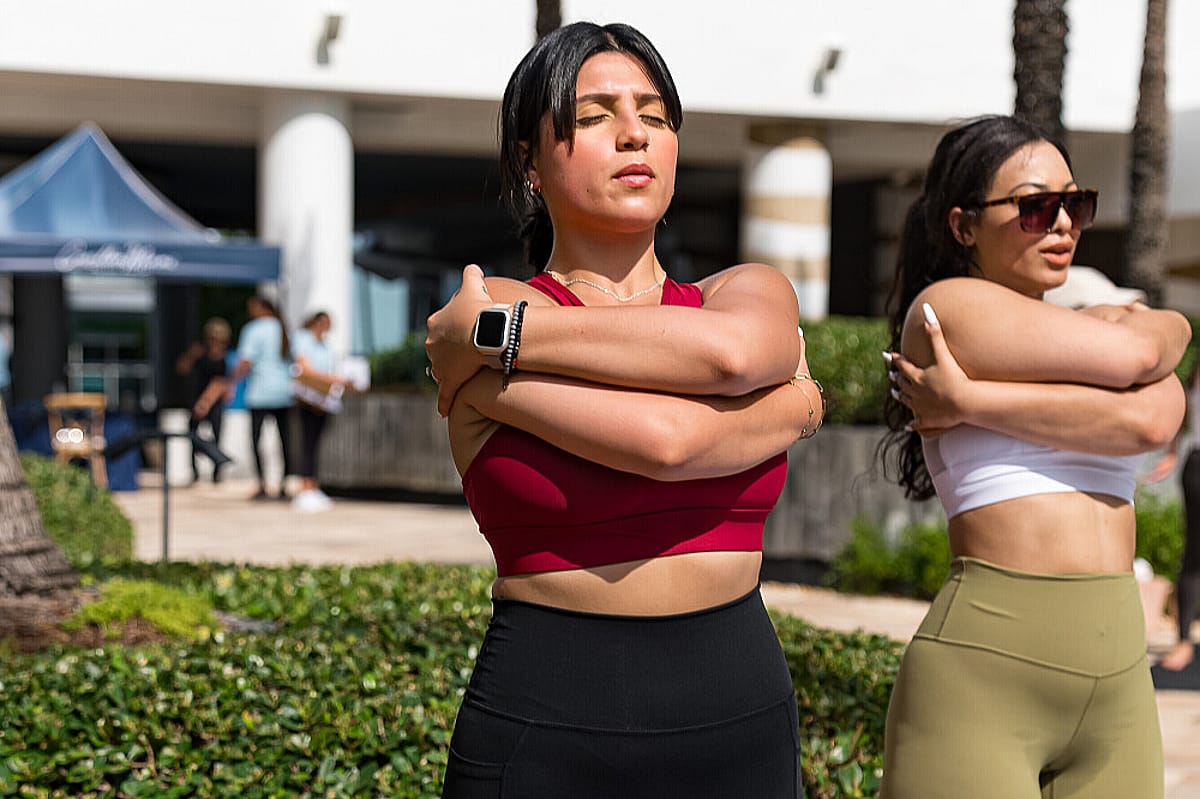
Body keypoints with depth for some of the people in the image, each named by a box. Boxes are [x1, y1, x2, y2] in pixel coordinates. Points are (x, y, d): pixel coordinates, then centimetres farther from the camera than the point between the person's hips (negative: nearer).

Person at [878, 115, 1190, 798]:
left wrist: (971, 402, -10)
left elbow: (1150, 420, -7)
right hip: (984, 670, -6)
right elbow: (1133, 354, -11)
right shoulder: (947, 305, -2)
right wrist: (1163, 327, 11)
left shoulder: (1104, 324, 17)